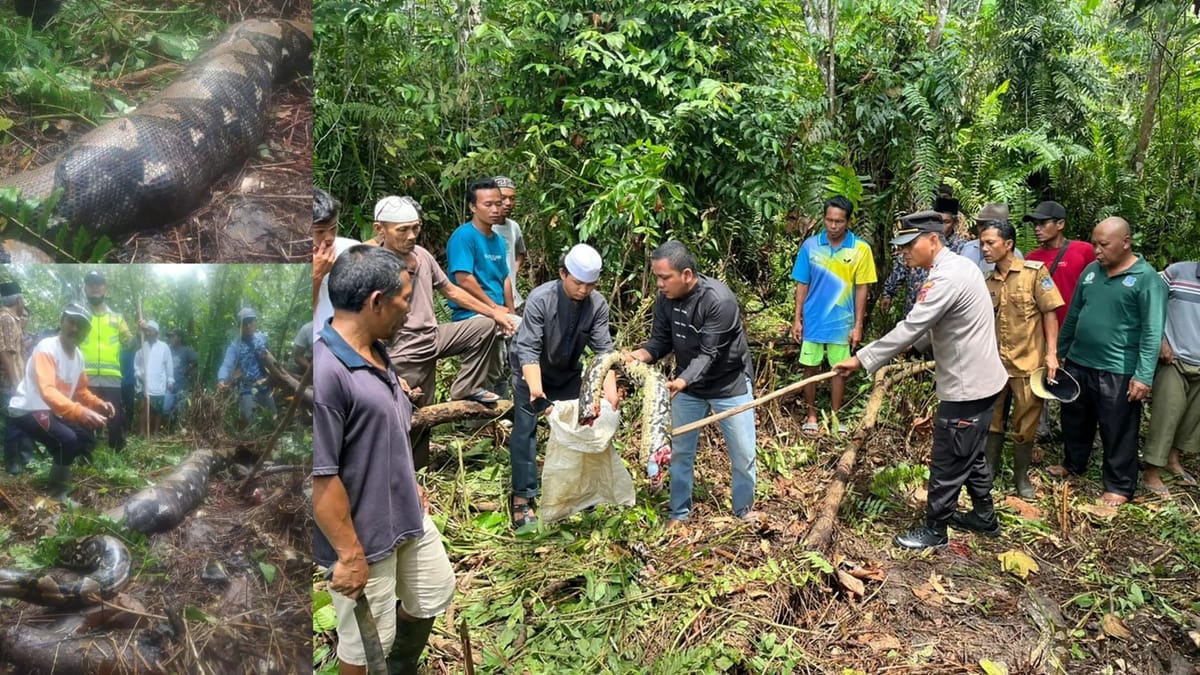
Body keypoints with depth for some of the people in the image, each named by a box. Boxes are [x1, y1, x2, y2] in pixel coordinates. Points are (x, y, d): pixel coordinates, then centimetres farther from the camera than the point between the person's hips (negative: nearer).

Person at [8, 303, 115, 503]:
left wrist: (99, 404, -6)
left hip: (52, 412, 9)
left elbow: (81, 391, 16)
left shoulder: (79, 356, 3)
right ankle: (57, 494, -7)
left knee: (87, 440, 7)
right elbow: (47, 391, -38)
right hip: (26, 411, -9)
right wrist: (80, 412, -52)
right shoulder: (46, 348, -23)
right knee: (67, 439, -26)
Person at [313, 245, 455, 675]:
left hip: (407, 515, 9)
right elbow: (320, 478, -26)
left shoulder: (375, 351, 1)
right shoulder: (324, 373, -29)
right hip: (362, 534, -9)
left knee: (435, 594, 25)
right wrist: (350, 554, -20)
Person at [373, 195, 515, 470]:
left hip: (433, 339, 7)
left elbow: (450, 290, 11)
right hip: (406, 358, -7)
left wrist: (494, 313, 9)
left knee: (484, 326, 6)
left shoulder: (422, 255, -3)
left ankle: (466, 390, 12)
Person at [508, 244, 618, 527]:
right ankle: (522, 497, -2)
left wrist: (610, 386, -35)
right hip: (531, 370, -4)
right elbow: (528, 347, -35)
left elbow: (603, 348, -21)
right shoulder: (541, 298, -31)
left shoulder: (597, 304, -21)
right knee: (525, 429, -9)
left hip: (568, 372, 4)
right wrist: (534, 385, -49)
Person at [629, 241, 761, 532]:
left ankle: (744, 509, 33)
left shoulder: (719, 300, -30)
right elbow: (661, 341, -6)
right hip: (688, 383, 4)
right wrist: (640, 355, -28)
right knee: (680, 451, 11)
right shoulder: (664, 298, -12)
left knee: (743, 453, 9)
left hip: (729, 384, -4)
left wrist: (680, 382, -46)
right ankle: (679, 514, 28)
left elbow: (709, 354, -32)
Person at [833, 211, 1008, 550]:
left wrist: (861, 359, -24)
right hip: (979, 380, 10)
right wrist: (916, 344, 4)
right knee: (971, 455, 25)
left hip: (967, 387, -10)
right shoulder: (959, 265, 8)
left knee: (948, 463, 4)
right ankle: (984, 516, 40)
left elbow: (910, 328, -27)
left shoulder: (946, 278, -25)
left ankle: (934, 530, 18)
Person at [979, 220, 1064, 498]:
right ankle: (989, 470, 28)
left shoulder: (1035, 272, -7)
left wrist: (1052, 353, -12)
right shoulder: (987, 281, 6)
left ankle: (1022, 476, 23)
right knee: (991, 419, 12)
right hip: (995, 362, 4)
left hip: (1028, 362, -4)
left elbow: (1049, 313, -7)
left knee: (1025, 424, 7)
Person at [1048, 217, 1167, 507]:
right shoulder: (1090, 271, 7)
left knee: (1117, 431, 5)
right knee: (1075, 421, 20)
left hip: (1118, 372, -6)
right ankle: (1073, 464, 41)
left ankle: (1119, 486, 20)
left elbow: (1152, 333, -16)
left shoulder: (1147, 278, -11)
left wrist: (1144, 376, -21)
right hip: (1077, 363, 6)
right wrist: (1058, 352, 16)